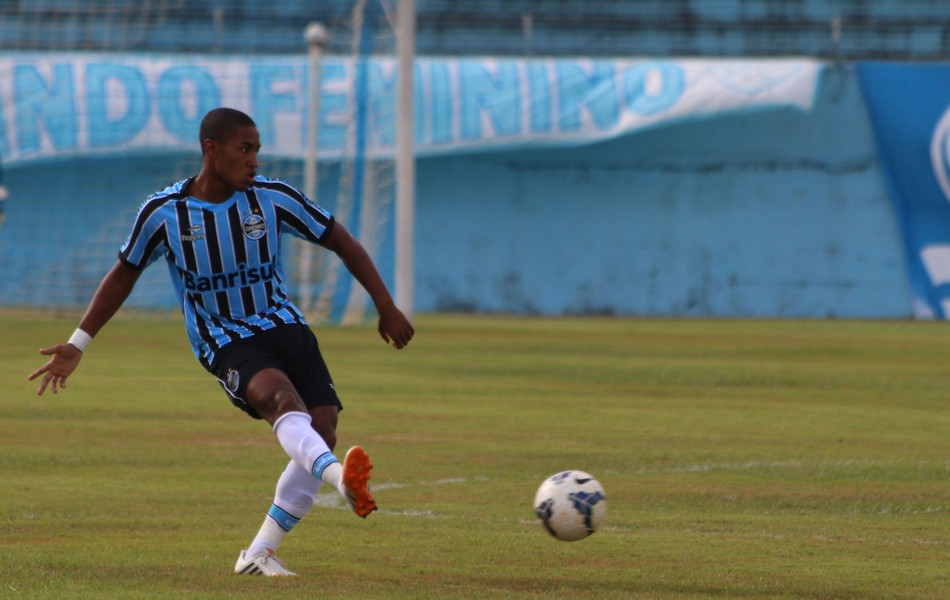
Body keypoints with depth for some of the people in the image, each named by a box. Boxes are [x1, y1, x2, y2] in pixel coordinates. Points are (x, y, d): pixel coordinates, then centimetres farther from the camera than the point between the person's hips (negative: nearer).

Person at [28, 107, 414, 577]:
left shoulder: (272, 198, -3)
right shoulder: (163, 213, -6)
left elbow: (341, 241, 7)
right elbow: (124, 274, 9)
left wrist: (386, 307, 5)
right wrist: (78, 345, 9)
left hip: (285, 327, 4)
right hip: (227, 344, -4)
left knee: (323, 428, -15)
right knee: (281, 396, -34)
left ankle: (259, 555, -4)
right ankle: (340, 477, -64)